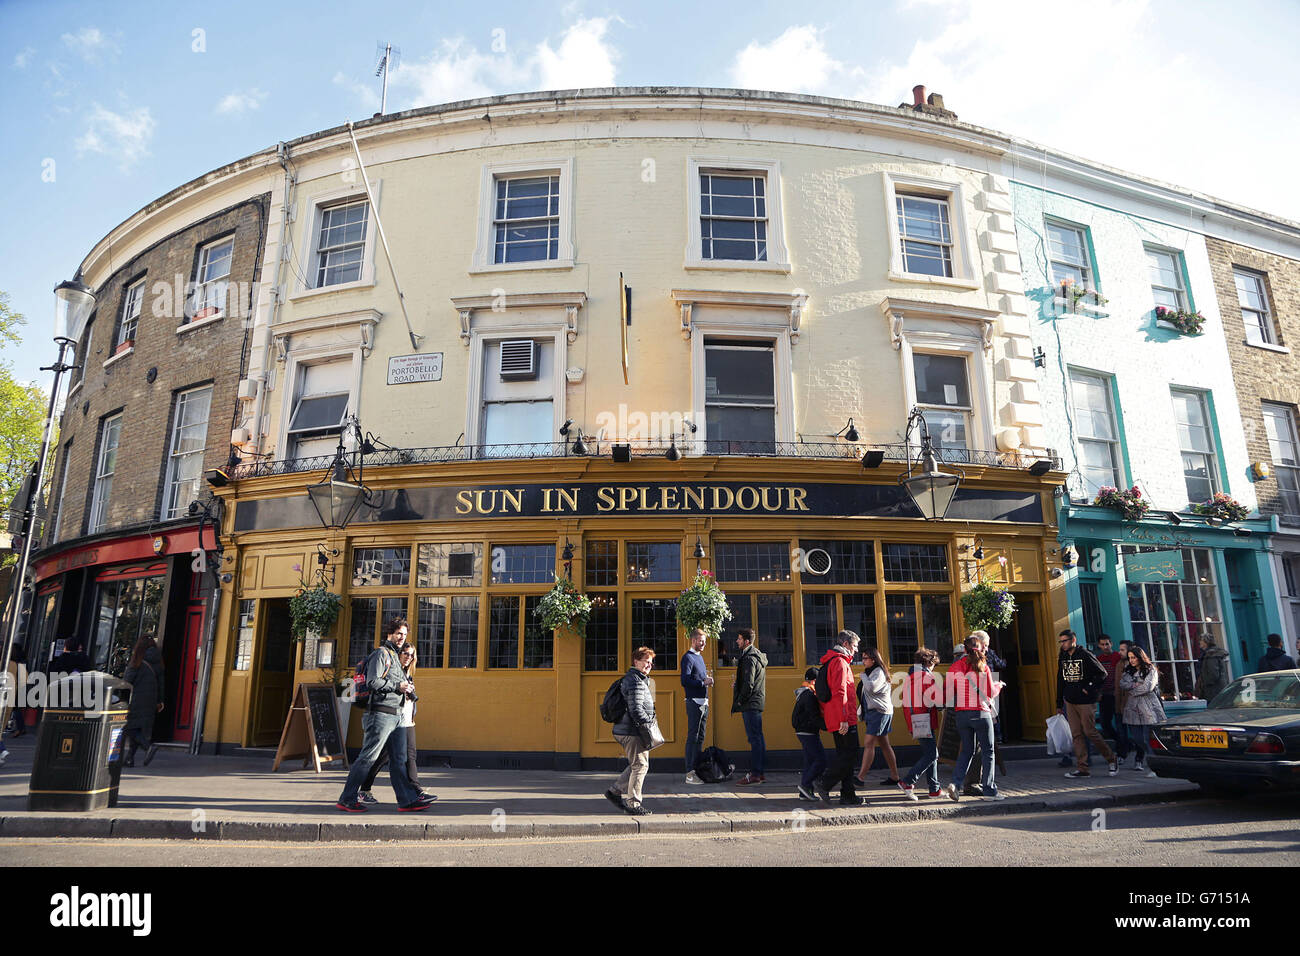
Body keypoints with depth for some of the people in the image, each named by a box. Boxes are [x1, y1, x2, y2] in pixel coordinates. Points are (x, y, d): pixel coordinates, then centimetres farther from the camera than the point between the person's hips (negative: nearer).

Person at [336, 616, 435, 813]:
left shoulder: (395, 656, 23)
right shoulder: (381, 653, -7)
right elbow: (372, 682, -17)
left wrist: (407, 687, 10)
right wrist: (397, 686, -16)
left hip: (396, 715, 9)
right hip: (381, 714, -9)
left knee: (399, 759, 7)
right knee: (368, 758, -3)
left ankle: (408, 799, 8)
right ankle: (346, 799, 8)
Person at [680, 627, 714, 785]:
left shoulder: (699, 656, 19)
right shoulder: (688, 657, -9)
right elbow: (685, 681, -18)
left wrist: (707, 679, 5)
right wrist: (703, 682, -18)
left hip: (703, 702, 9)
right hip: (694, 702, -9)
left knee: (700, 737, 13)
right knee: (693, 737, -8)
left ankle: (697, 769, 20)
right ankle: (690, 774, -6)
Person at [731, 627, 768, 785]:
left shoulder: (750, 658, -15)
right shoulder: (758, 656, 18)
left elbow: (748, 684, -21)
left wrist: (739, 702, -11)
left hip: (750, 705, -10)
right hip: (757, 702, 10)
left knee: (754, 739, -8)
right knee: (757, 738, 12)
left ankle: (754, 774, -6)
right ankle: (759, 772, 18)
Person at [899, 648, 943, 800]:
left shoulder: (910, 676, 16)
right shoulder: (926, 676, -11)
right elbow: (938, 699, -15)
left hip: (913, 721, 9)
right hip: (924, 720, -9)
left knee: (931, 753, 14)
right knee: (931, 754, -6)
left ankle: (934, 789, 16)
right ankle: (908, 782, -11)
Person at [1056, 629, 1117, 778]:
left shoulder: (1085, 655, -9)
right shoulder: (1062, 658, 10)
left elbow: (1102, 674, -8)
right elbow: (1060, 681, 16)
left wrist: (1090, 689, -14)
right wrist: (1059, 704, 16)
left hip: (1085, 702, -6)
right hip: (1069, 702, 6)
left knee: (1090, 732, -3)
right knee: (1076, 735, 4)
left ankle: (1112, 759, 19)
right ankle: (1082, 768, 6)